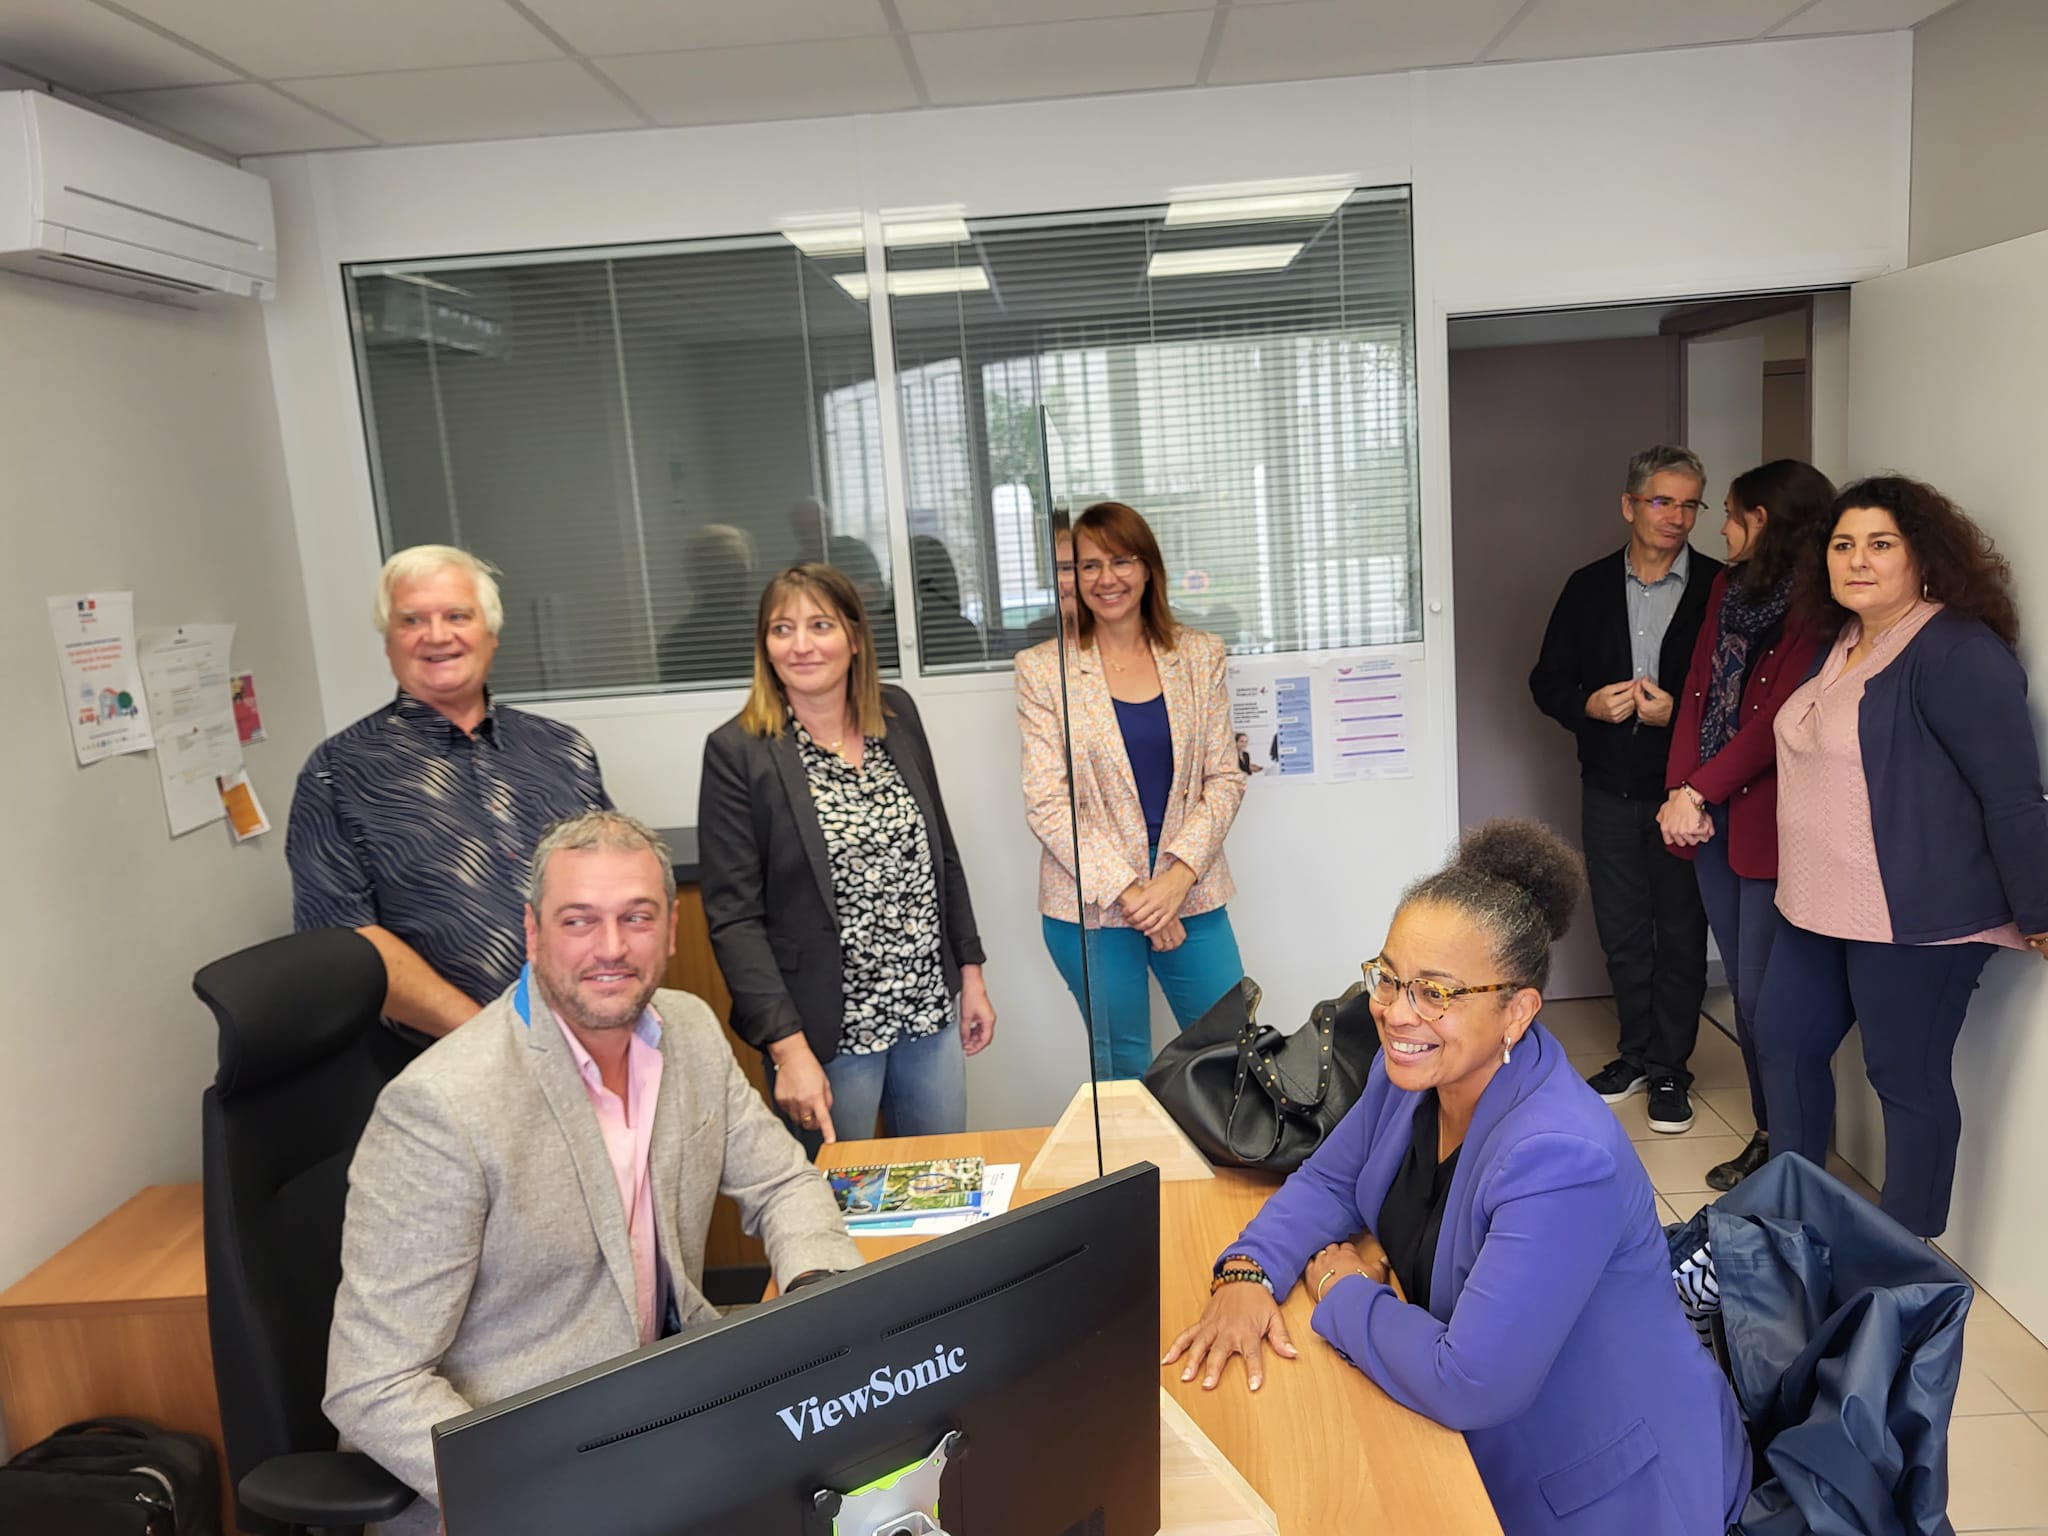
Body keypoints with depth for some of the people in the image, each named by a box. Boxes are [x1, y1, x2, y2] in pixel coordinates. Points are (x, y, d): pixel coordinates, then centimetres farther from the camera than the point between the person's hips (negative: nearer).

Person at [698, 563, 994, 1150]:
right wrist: (788, 1047, -20)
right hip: (827, 1030, -4)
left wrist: (970, 973, 11)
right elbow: (734, 917, -13)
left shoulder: (897, 715, 3)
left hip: (930, 1009, 5)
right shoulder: (736, 752, -11)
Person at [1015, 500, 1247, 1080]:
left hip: (1190, 895, 2)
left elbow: (1225, 777, 2)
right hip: (1090, 904, -2)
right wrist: (1127, 892, -13)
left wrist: (1179, 875, -11)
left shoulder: (1199, 655, 5)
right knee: (1123, 1072, 10)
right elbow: (1046, 803, -7)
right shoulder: (1043, 669, -3)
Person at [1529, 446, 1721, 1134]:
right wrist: (1590, 705, -12)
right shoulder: (1588, 587, 5)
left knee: (1681, 933, 6)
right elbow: (1548, 681, 7)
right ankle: (1636, 1053, 29)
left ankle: (1669, 1067, 20)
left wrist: (1678, 710, -19)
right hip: (1610, 786, 3)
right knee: (1621, 931, 12)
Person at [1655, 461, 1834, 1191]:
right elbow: (1697, 691, 7)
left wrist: (1697, 792, -14)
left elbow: (1778, 720, -18)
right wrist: (1681, 794, -3)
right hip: (1712, 820, 7)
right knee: (1745, 991, 14)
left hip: (1772, 824, -7)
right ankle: (1767, 1134, 28)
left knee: (1762, 997, -1)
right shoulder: (1729, 588, 11)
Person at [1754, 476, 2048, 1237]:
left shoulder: (1957, 653, -16)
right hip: (1823, 906, 9)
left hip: (1916, 916, -9)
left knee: (1907, 1079, 2)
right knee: (1784, 1042, 15)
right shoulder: (1842, 647, 12)